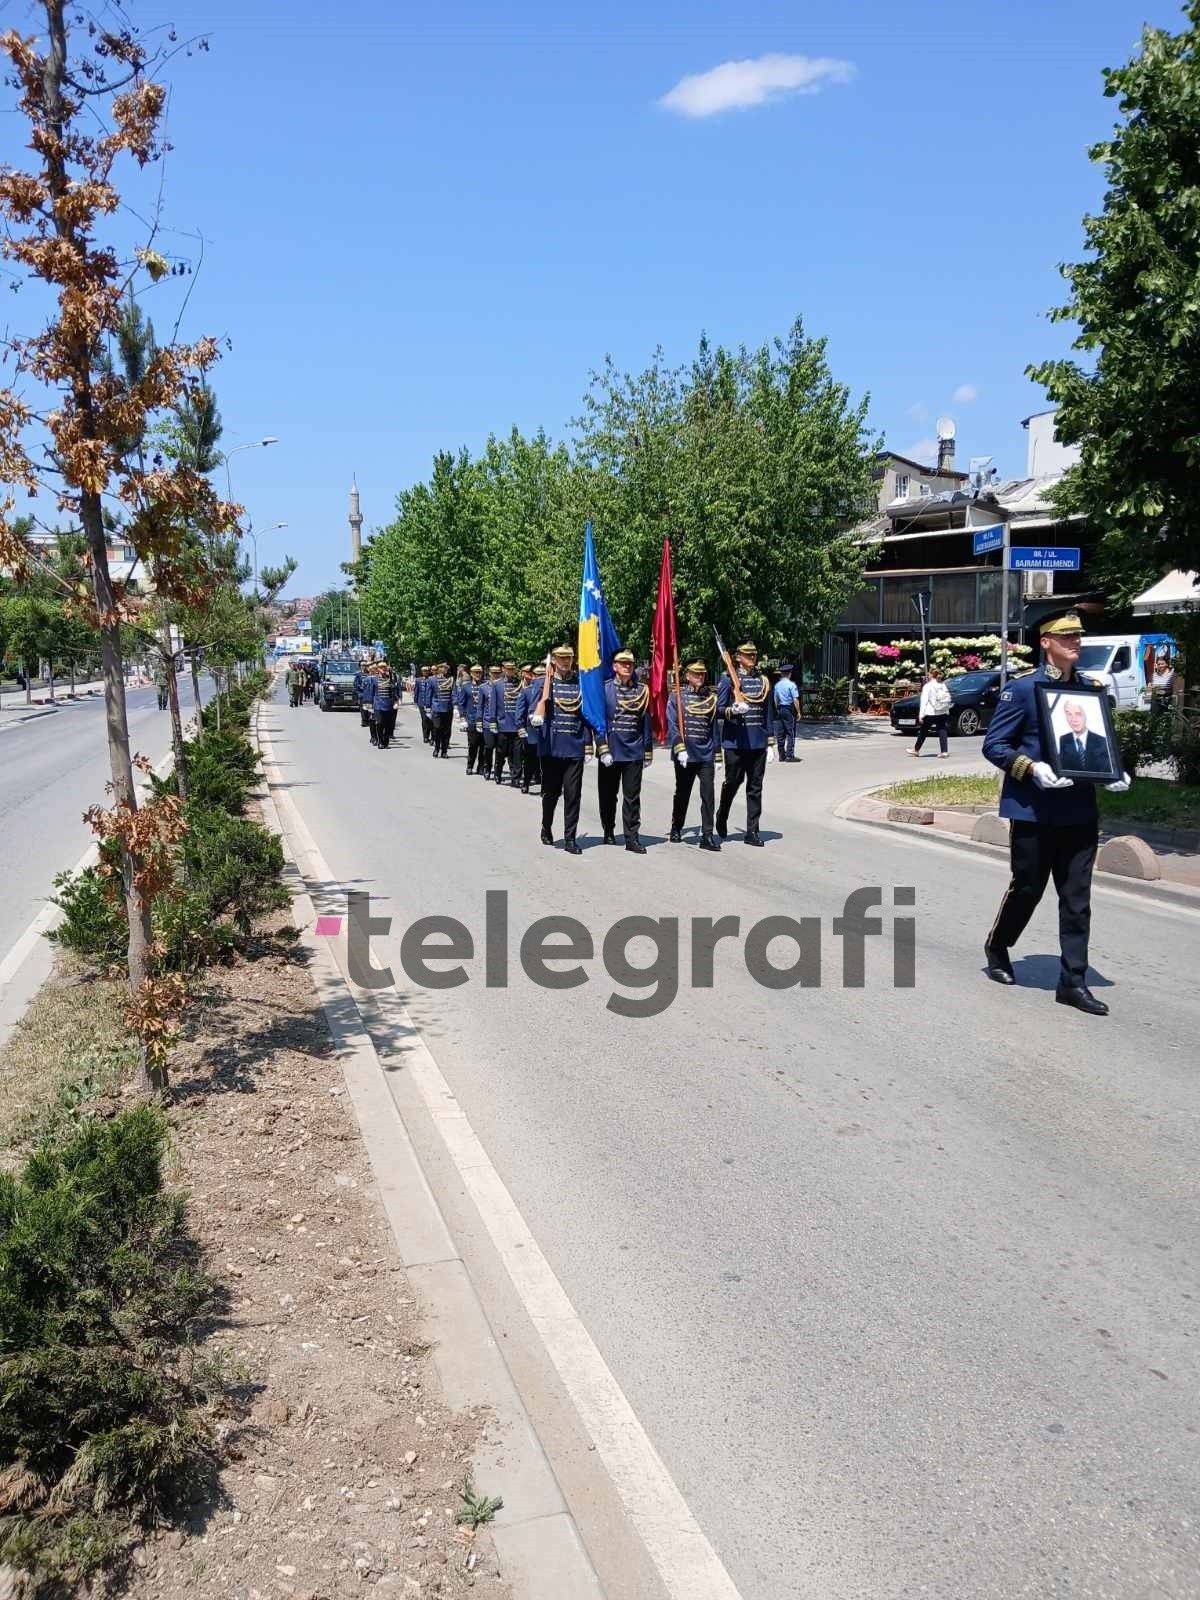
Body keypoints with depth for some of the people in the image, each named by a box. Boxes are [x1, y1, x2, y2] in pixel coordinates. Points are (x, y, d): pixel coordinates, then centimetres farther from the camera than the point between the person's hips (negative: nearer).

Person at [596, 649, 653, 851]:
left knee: (632, 797, 1)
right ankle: (609, 832, 28)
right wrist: (603, 750, -13)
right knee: (608, 795, 11)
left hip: (634, 753, 1)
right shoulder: (605, 689, -2)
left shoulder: (641, 691, 6)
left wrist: (648, 752, 7)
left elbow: (646, 722, 8)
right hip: (611, 753, -1)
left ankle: (632, 838, 3)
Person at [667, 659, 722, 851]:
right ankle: (676, 829, 30)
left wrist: (717, 756, 11)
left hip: (706, 756, 2)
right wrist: (680, 749, -18)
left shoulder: (711, 698, 10)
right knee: (682, 794, 11)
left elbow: (715, 727, 13)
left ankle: (707, 836, -4)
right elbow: (672, 725, -7)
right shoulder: (676, 697, 0)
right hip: (685, 756, -2)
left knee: (708, 794, -6)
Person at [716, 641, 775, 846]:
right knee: (733, 782, 4)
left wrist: (769, 743, 9)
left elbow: (768, 713, 13)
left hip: (758, 743, 4)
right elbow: (718, 709, -3)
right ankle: (722, 817, 31)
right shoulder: (728, 679, -1)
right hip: (735, 742, -4)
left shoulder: (763, 680, 11)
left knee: (755, 787, 4)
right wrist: (733, 710, -24)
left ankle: (752, 832, 8)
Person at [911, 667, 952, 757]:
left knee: (923, 731, 9)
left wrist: (921, 715, -9)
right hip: (943, 712, 5)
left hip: (931, 713, -5)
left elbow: (924, 701, -10)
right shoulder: (943, 685, 10)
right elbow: (948, 699, 10)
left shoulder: (927, 686, -7)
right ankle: (944, 751, -8)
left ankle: (916, 750, 21)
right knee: (942, 731, 1)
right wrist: (946, 709, 16)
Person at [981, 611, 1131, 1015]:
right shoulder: (1022, 688, -5)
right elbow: (993, 745, -7)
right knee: (1027, 887, 7)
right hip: (1034, 810, -5)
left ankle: (1073, 981, 10)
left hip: (1080, 811, 5)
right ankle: (997, 948, 33)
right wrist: (1031, 768, -22)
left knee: (1077, 898, 4)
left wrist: (1114, 774, 0)